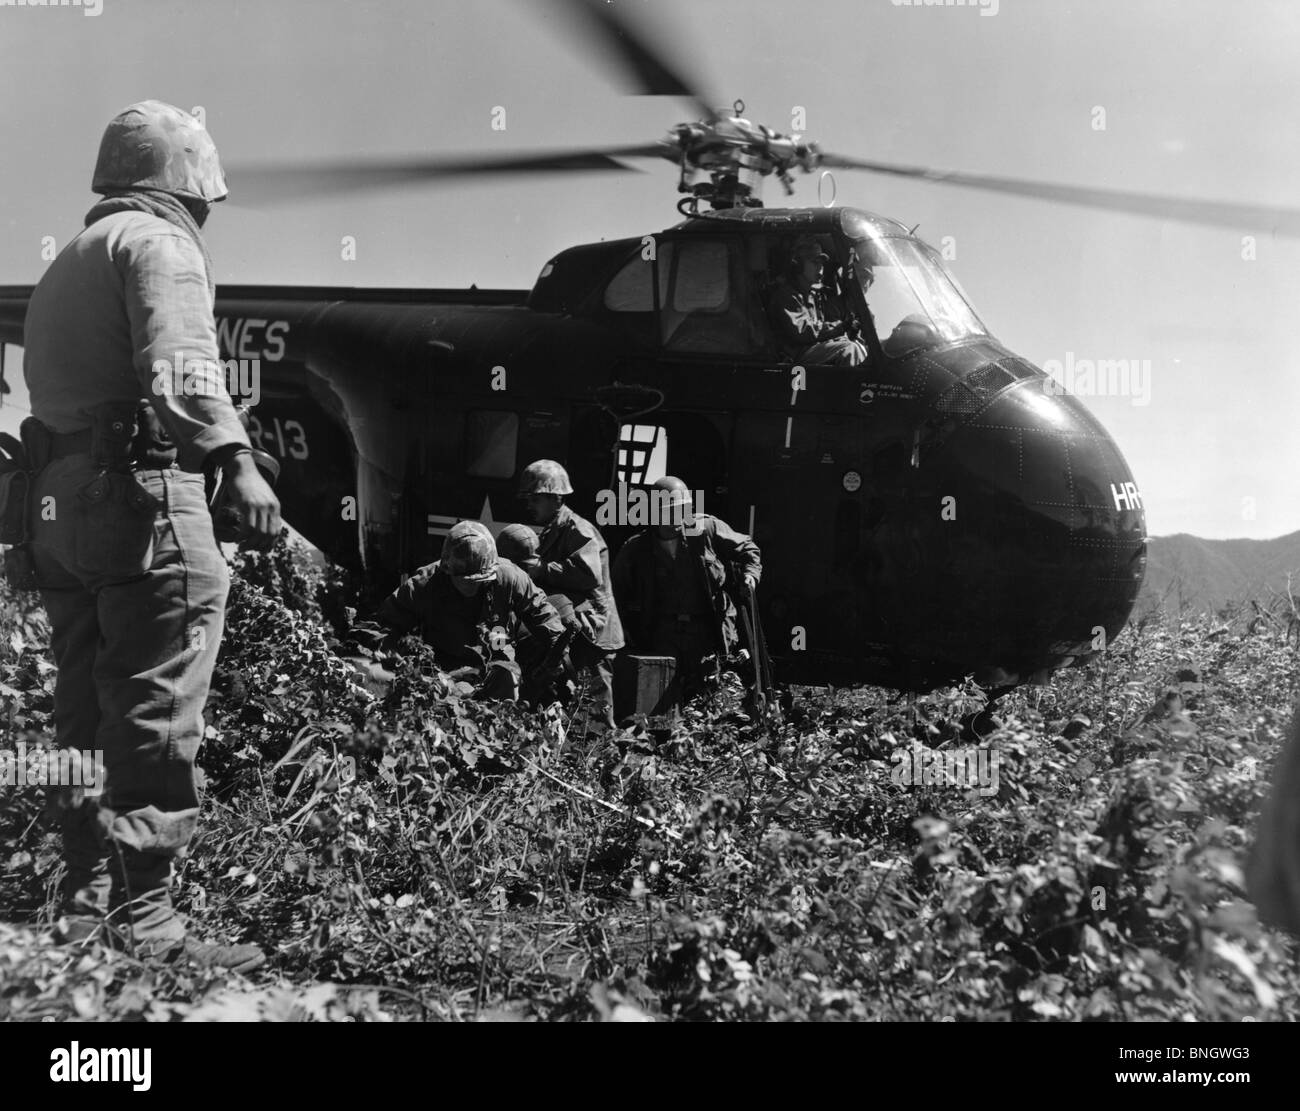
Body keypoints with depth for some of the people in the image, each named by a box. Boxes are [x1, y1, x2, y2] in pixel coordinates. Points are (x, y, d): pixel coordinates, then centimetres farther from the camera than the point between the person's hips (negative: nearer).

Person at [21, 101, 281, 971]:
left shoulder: (70, 259, 26)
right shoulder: (159, 244, -3)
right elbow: (179, 366, -21)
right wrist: (236, 460, -33)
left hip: (58, 502, 9)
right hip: (144, 495, -9)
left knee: (88, 719, 13)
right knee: (156, 718, -8)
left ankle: (85, 907, 16)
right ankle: (145, 917, -9)